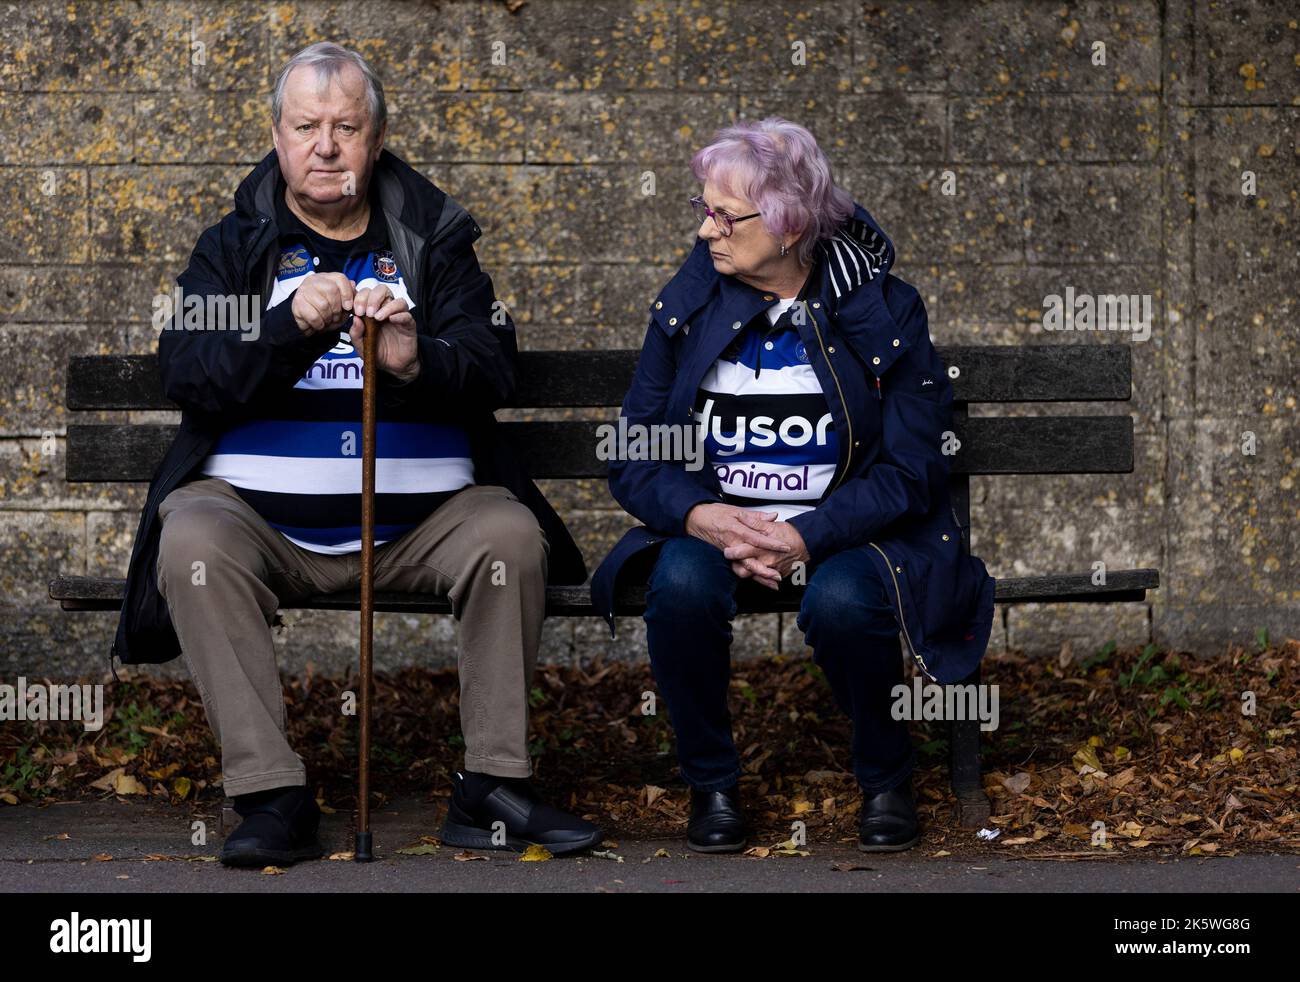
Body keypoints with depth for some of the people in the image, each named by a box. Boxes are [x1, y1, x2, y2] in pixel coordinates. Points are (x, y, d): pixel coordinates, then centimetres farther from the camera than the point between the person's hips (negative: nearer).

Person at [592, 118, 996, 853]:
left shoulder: (885, 311, -5)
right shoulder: (687, 304, 3)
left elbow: (910, 470, -8)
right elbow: (634, 458, 3)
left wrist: (806, 538, -23)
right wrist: (703, 517, -20)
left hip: (846, 531, -2)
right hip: (714, 524, 2)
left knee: (842, 601, -35)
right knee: (682, 583, -32)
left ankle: (886, 777, -4)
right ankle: (711, 782, -8)